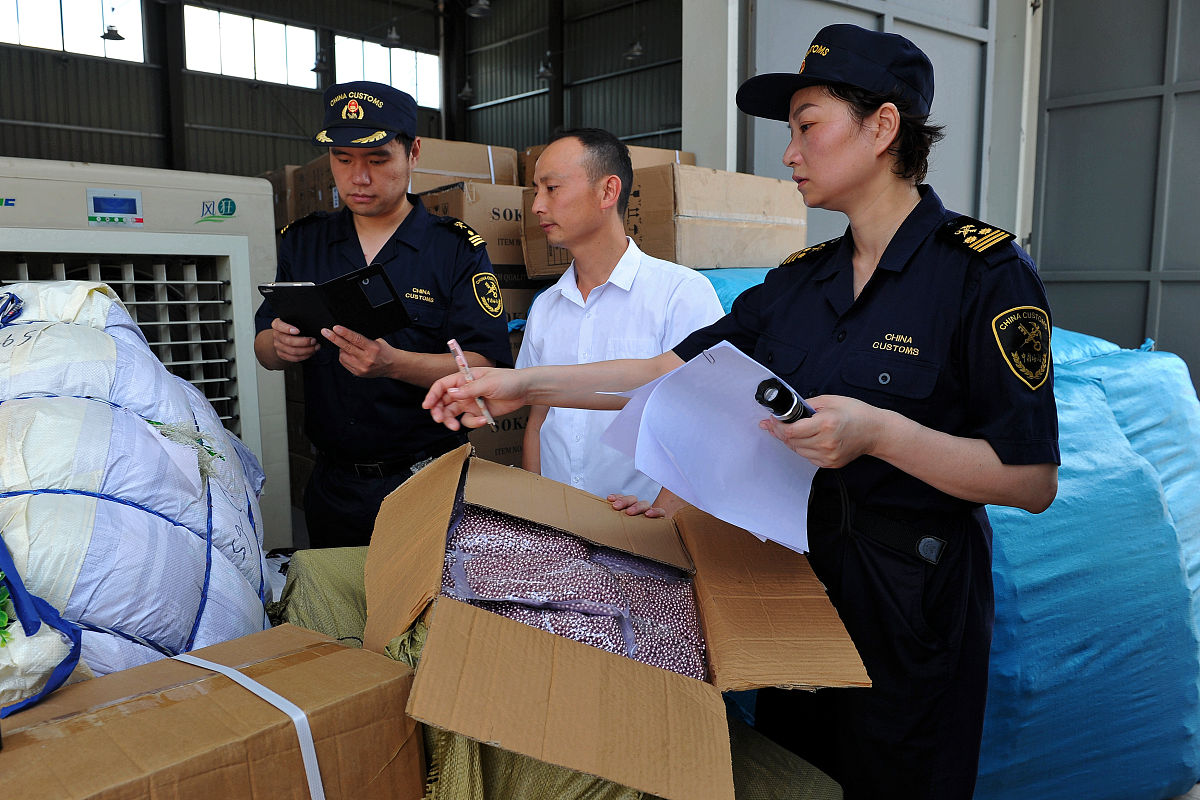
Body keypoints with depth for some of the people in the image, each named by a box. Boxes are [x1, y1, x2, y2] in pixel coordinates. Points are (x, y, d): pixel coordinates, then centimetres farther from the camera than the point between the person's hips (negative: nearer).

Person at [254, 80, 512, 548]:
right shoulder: (302, 242, 6)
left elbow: (484, 367, -15)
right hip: (332, 486, 4)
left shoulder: (456, 249, -6)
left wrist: (394, 364, -31)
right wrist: (280, 346, -15)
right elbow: (264, 350, 9)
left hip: (428, 480, -3)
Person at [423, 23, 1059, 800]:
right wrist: (526, 383, -6)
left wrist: (877, 431, -29)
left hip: (915, 591, -5)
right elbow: (673, 371, 1)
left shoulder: (984, 269, -14)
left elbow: (1034, 481, -16)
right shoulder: (802, 278, 4)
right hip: (796, 563, 6)